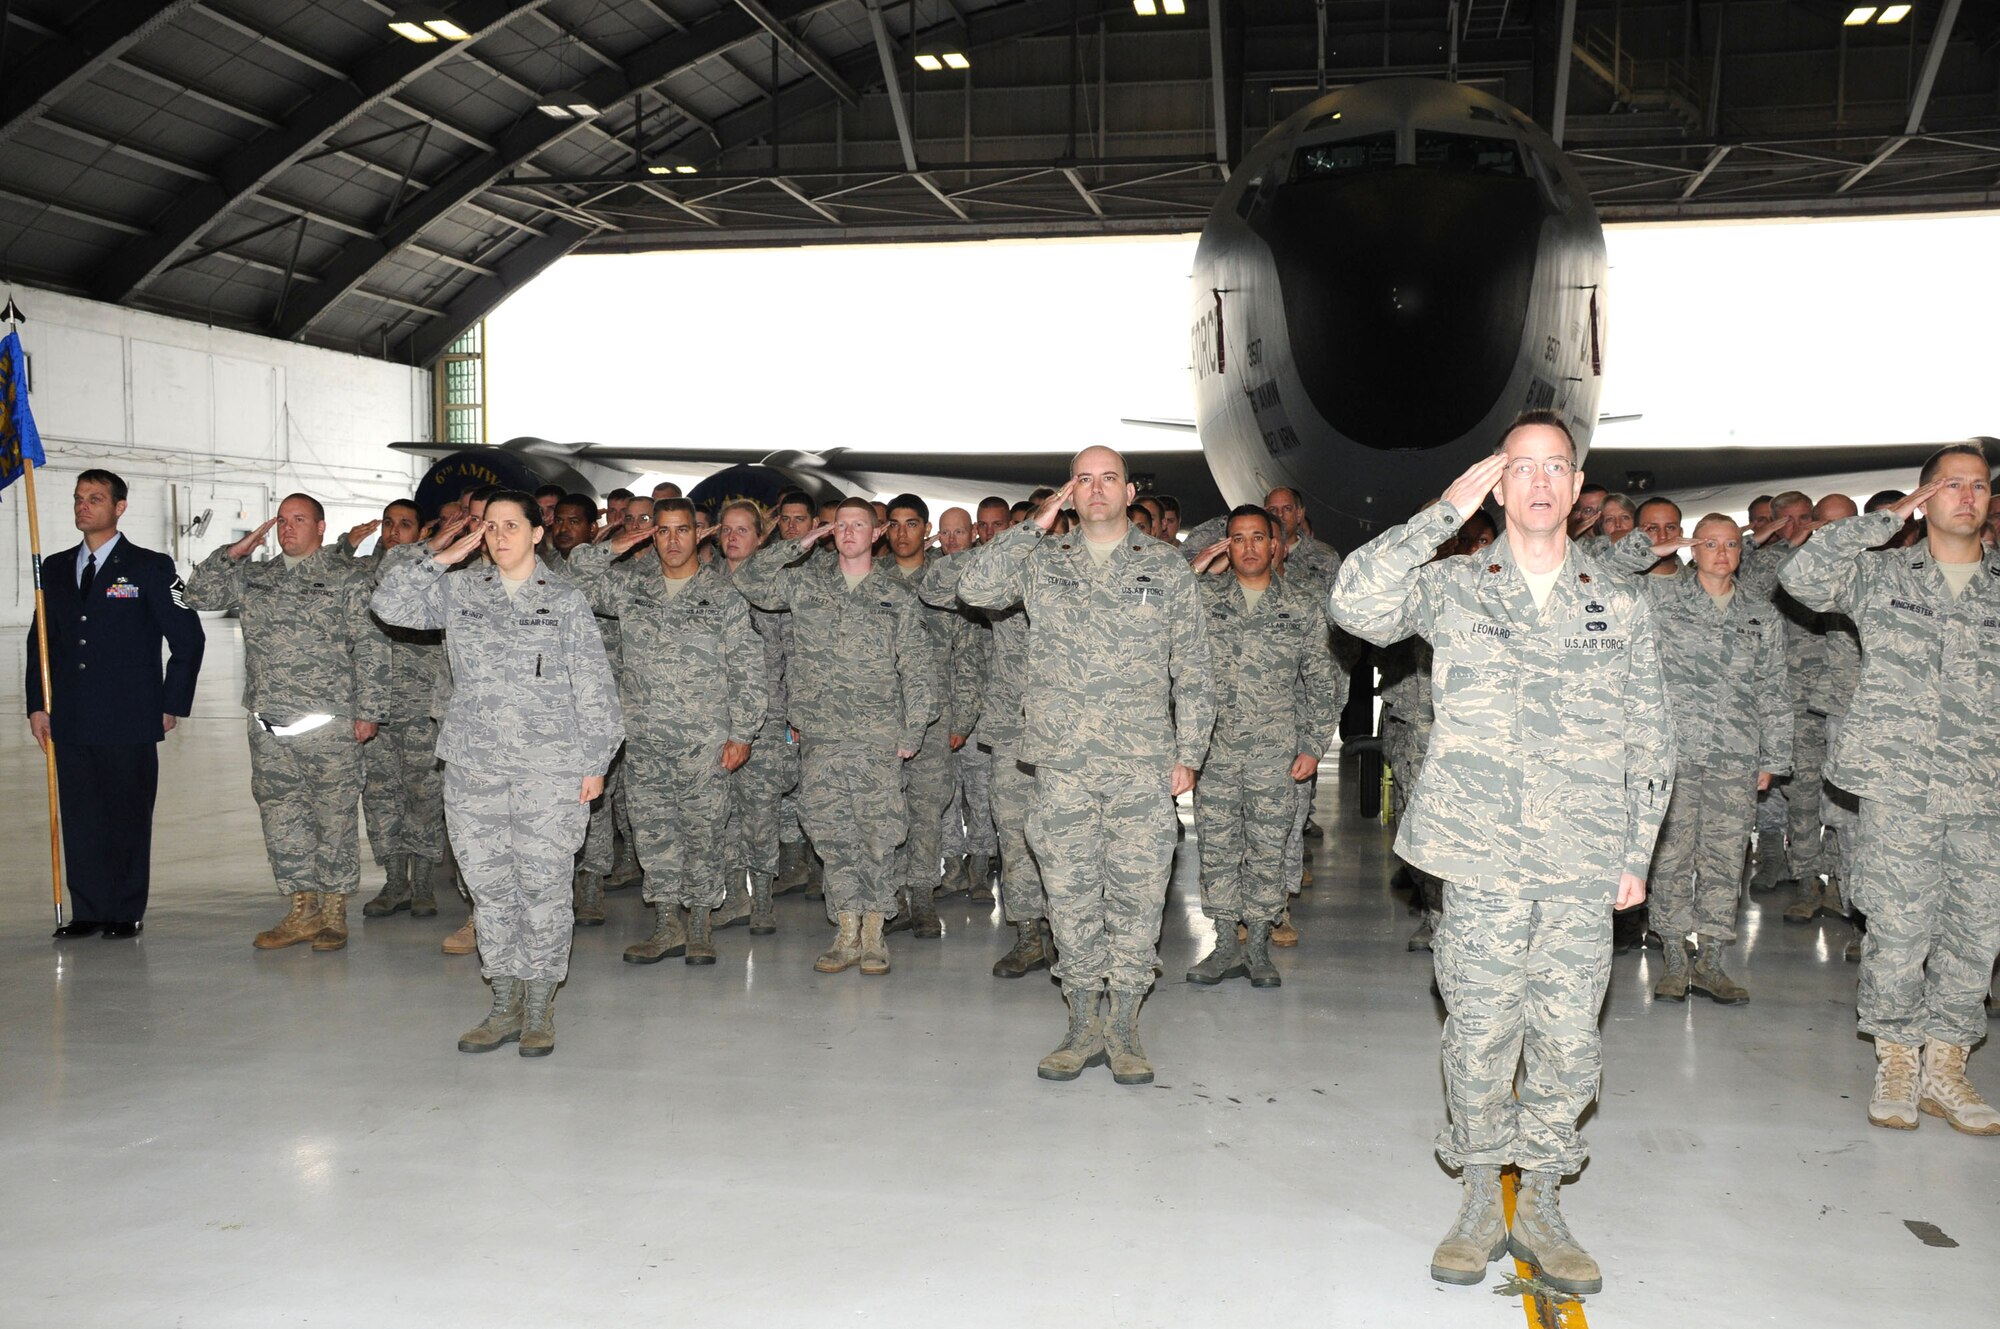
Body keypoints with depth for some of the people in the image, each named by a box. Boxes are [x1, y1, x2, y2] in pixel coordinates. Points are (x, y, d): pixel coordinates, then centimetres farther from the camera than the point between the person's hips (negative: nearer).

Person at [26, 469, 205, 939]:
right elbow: (40, 642, 17)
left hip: (129, 723, -4)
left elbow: (188, 639, 0)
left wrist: (171, 706, -2)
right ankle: (87, 912, 16)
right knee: (79, 818, 7)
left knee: (128, 817, 1)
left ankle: (127, 913, 11)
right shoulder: (55, 569, 13)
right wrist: (37, 705, 8)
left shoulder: (150, 568, -1)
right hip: (70, 723, 4)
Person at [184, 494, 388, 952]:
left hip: (328, 722, -5)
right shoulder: (257, 577, 16)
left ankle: (333, 914, 10)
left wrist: (367, 710, -10)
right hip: (269, 725, 6)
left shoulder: (348, 575, 0)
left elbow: (370, 646, -4)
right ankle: (302, 911, 18)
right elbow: (199, 595, 16)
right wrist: (235, 552, 7)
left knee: (334, 817, 0)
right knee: (281, 816, 8)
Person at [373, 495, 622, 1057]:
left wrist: (596, 761, -2)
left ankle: (539, 1010, 13)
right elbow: (389, 605, 1)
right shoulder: (458, 592, 10)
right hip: (473, 766, 3)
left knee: (543, 884, 0)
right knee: (489, 886, 8)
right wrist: (444, 557, -1)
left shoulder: (566, 600, 2)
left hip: (550, 767, -3)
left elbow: (594, 684, 2)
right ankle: (505, 1006, 20)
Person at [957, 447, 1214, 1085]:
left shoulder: (1167, 567, 8)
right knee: (1071, 894, 5)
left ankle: (1124, 1030, 11)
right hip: (1063, 762, 1)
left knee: (1137, 893, 0)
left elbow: (1192, 668, 8)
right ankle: (1083, 1026, 17)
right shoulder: (1041, 562, 11)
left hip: (1143, 764, -1)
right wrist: (1035, 525, -2)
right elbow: (974, 588, -4)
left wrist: (1189, 751, 1)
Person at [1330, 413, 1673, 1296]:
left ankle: (1540, 1207, 21)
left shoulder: (1621, 609, 11)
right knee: (1480, 1034, 4)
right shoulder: (1452, 588, 5)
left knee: (1568, 1040, 4)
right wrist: (1446, 512, -12)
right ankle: (1480, 1202, 21)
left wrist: (1637, 853, 8)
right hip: (1482, 857, -2)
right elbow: (1356, 605, -15)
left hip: (1582, 867, 2)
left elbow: (1650, 742, 14)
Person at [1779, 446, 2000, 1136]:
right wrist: (1886, 519, -5)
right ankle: (1897, 1065, 12)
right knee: (1900, 927, -3)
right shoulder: (1882, 574, 7)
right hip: (1900, 782, -3)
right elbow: (1801, 576, -9)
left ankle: (1944, 1068, 18)